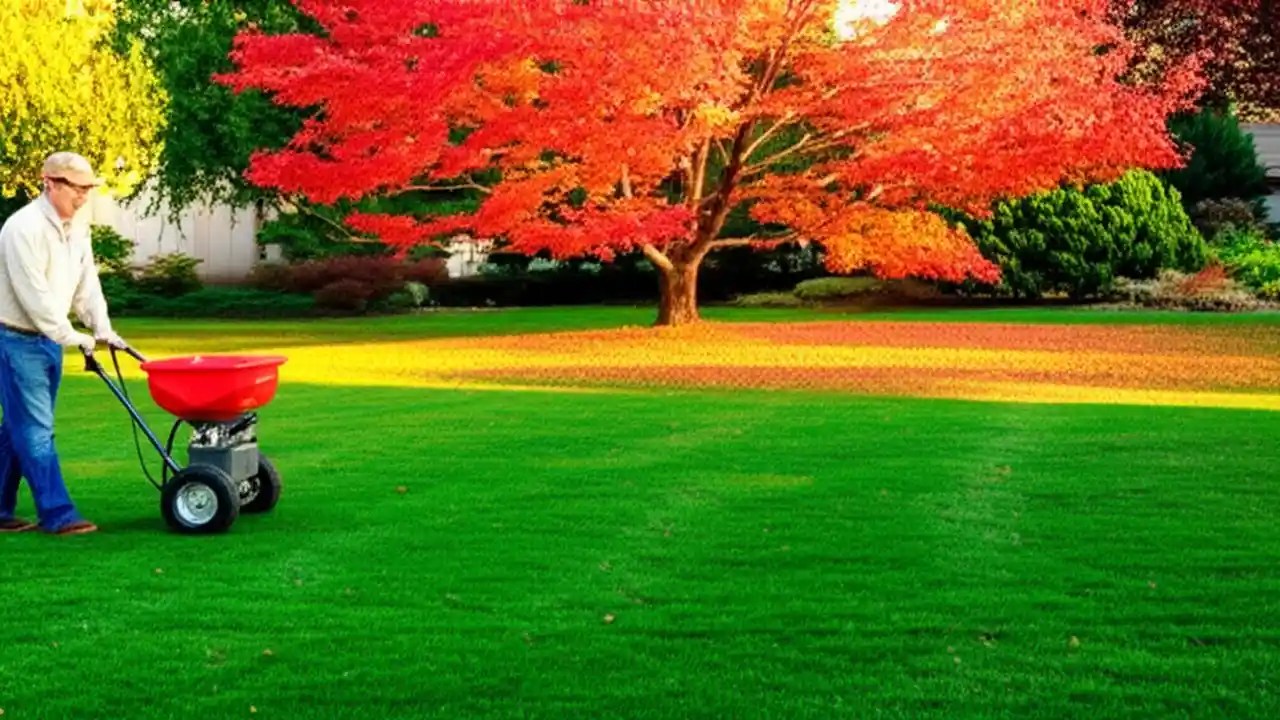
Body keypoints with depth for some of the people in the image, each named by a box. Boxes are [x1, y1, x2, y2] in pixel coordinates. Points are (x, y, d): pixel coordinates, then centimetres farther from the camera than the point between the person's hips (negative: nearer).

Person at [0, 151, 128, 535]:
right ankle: (58, 515, -6)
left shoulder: (77, 224, 7)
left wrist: (102, 327, 0)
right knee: (36, 431, -7)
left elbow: (86, 281, 11)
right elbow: (34, 295, -23)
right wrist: (72, 337, -22)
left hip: (49, 341, 9)